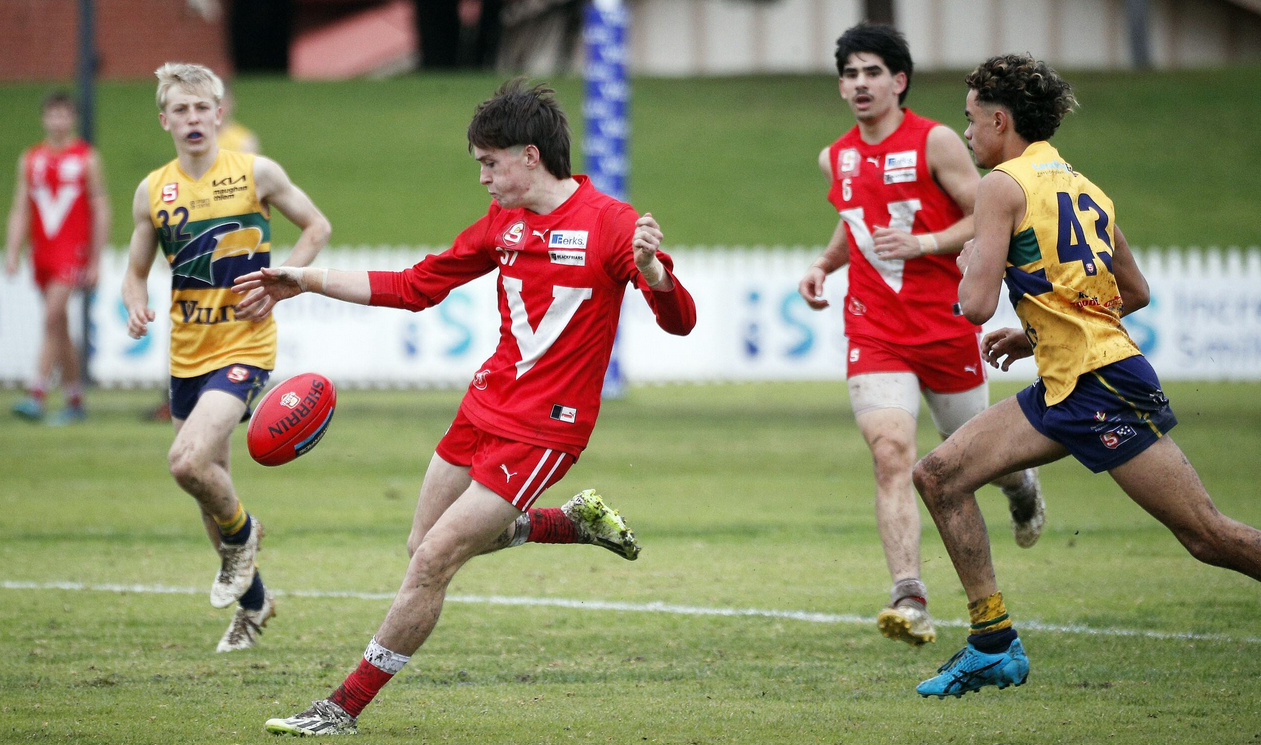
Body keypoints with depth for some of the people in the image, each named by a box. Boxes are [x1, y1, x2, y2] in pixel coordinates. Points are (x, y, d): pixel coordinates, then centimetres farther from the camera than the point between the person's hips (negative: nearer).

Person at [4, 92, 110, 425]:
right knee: (60, 329, 9)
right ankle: (75, 401, 17)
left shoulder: (87, 158, 1)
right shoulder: (30, 160, 12)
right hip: (42, 253, 5)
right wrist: (12, 251, 0)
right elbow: (20, 210, 12)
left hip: (73, 251, -5)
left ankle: (37, 395, -25)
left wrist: (96, 261, -4)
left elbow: (100, 211, 0)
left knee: (53, 316, -20)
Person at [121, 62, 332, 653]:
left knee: (188, 461, -25)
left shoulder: (256, 173, -6)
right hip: (186, 354, 5)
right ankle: (253, 602, 33)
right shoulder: (152, 191, 2)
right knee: (207, 479, 13)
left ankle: (242, 534, 7)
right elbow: (137, 272, 12)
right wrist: (136, 306, -10)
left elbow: (316, 227, 6)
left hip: (244, 346, -5)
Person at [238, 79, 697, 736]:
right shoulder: (503, 221, 7)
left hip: (541, 429, -8)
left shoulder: (608, 223, -14)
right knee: (424, 548, 16)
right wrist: (306, 282, 13)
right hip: (485, 407, 8)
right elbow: (415, 287, 16)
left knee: (433, 563, -12)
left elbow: (680, 320, -17)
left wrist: (653, 272, -39)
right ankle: (575, 521, 31)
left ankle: (346, 708, -2)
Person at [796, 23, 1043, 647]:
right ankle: (909, 600, -25)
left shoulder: (935, 143, -7)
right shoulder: (835, 158, 9)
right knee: (890, 454, -18)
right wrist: (822, 265, 9)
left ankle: (1021, 483, 52)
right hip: (874, 331, 2)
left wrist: (924, 243, -21)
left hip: (946, 325, -2)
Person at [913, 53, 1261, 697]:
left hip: (1106, 386, -10)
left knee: (1209, 537, -8)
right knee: (939, 477, 6)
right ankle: (993, 647, 8)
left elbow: (976, 305, -16)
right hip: (1064, 392, 10)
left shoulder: (1004, 184, -8)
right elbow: (1135, 292, 24)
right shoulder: (1083, 187, 17)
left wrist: (970, 262, 7)